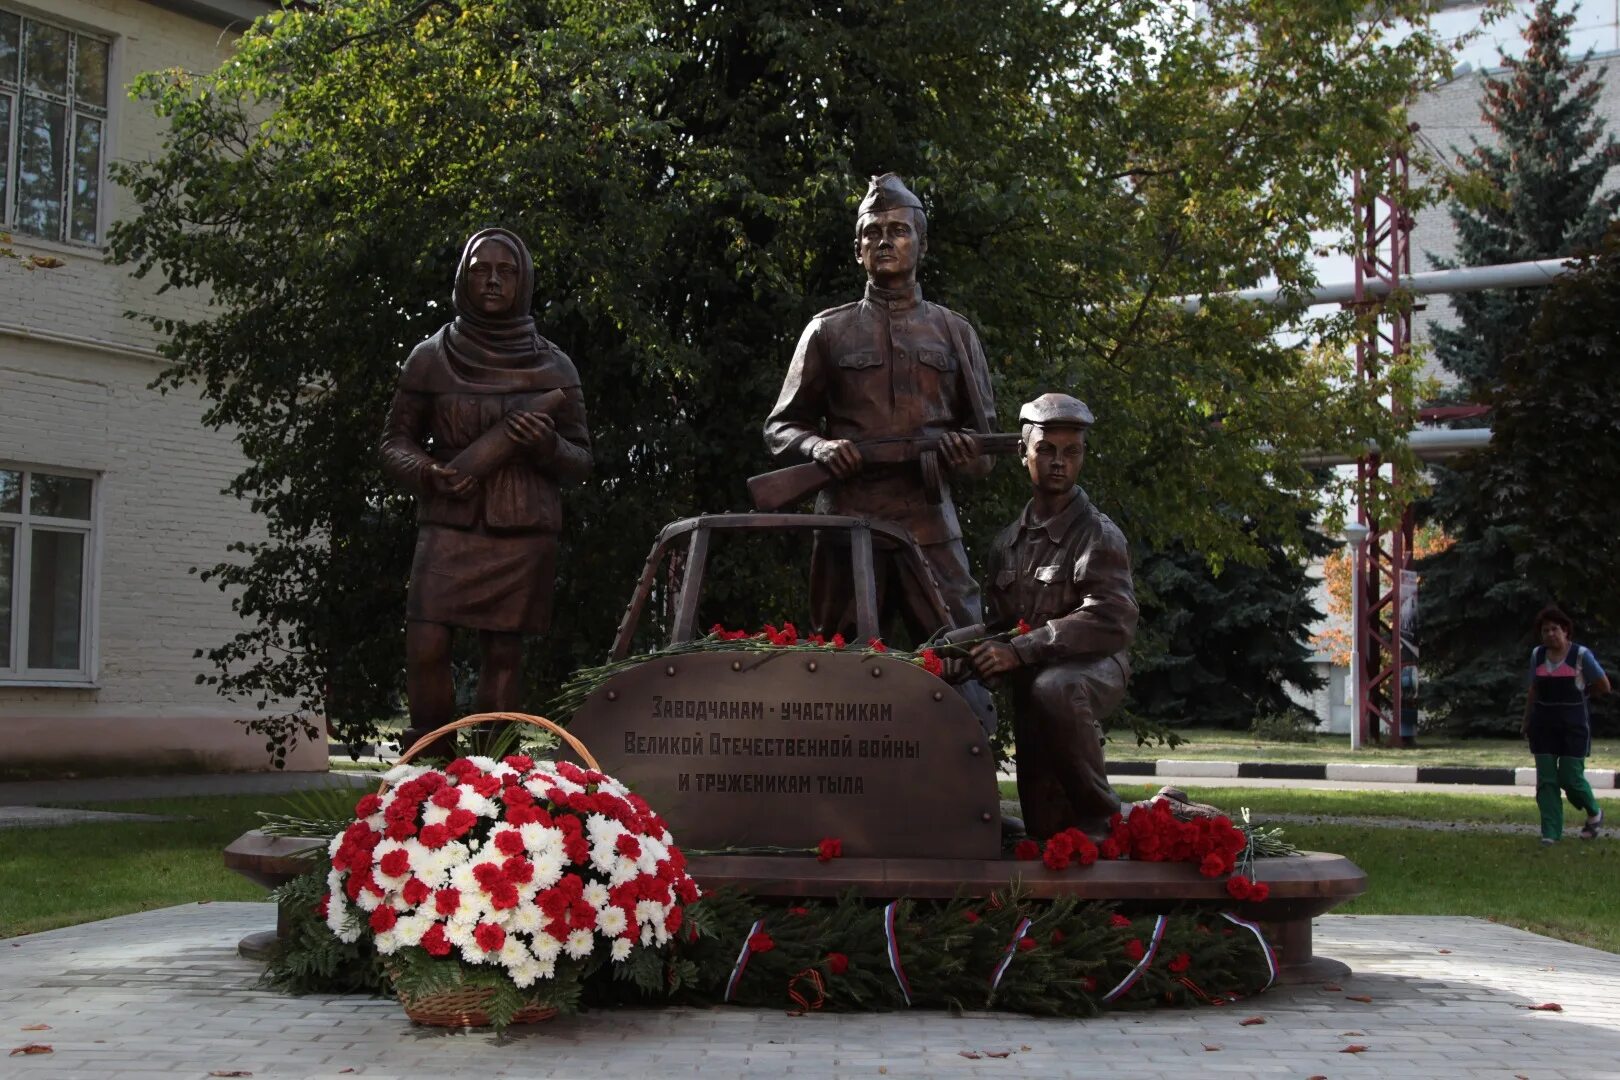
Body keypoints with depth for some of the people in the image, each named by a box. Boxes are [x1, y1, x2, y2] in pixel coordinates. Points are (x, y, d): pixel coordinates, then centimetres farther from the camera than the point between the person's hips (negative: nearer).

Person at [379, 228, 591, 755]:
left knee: (503, 653, -1)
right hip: (449, 525, -1)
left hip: (524, 532, 1)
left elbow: (581, 461, 10)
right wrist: (427, 473, -9)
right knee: (425, 648, -14)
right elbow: (395, 440, 12)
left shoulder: (553, 367, 7)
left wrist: (546, 444, -12)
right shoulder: (430, 358, 6)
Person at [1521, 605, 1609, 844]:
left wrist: (1577, 694, 8)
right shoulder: (1537, 655, 6)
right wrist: (1526, 721, 14)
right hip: (1543, 724, 4)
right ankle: (1550, 833, 2)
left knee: (1571, 778, -4)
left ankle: (1594, 812, 25)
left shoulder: (1581, 655, -7)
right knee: (1546, 780, -1)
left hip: (1573, 725, -4)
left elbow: (1603, 687, 1)